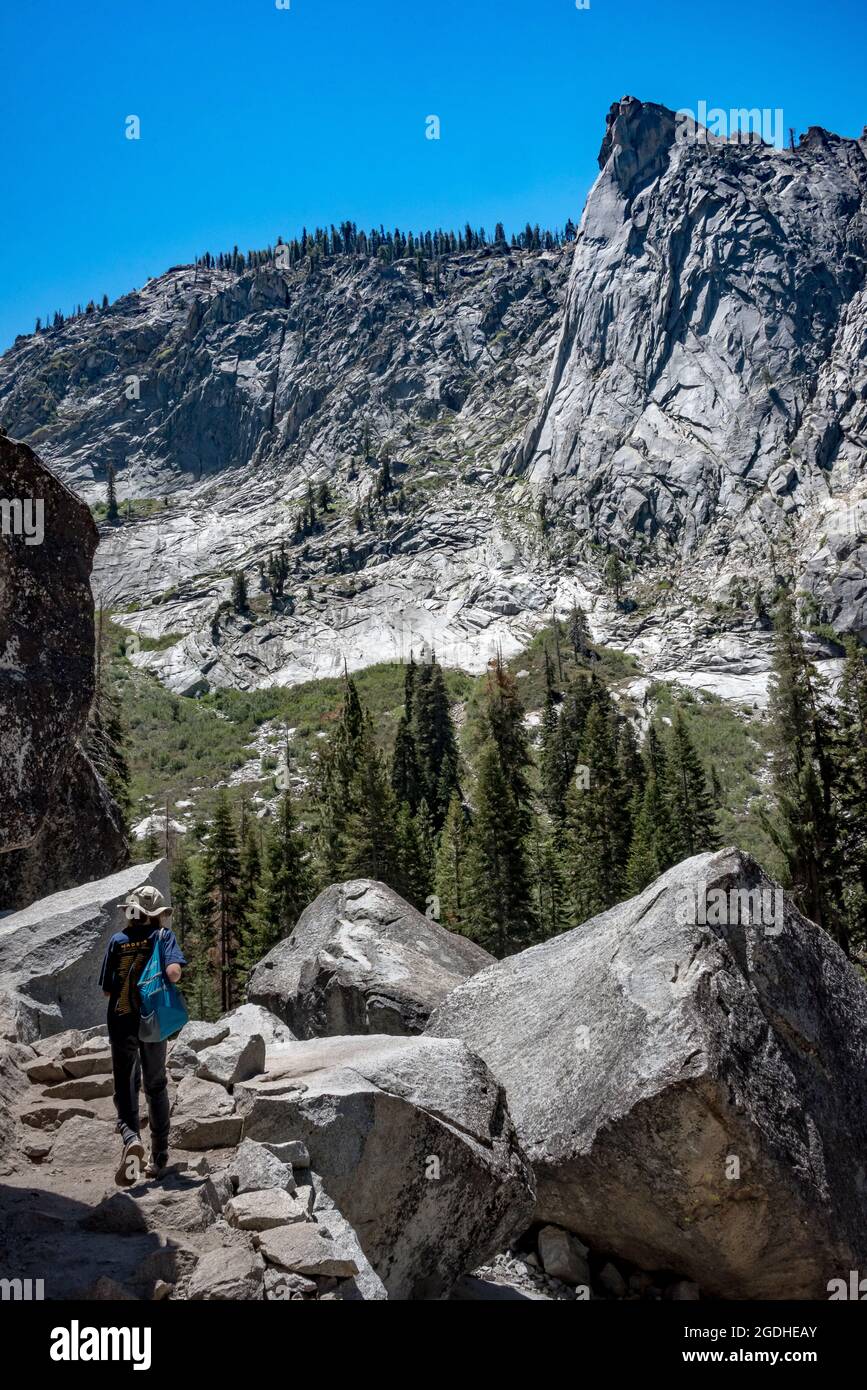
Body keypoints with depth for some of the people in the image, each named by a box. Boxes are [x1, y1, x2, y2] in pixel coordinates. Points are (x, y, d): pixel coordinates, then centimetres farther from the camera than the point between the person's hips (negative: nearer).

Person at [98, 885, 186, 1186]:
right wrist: (162, 988, 1)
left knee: (125, 1087, 3)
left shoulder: (117, 941, 1)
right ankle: (159, 1155, 20)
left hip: (121, 1023, 0)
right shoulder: (163, 936, -4)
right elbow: (174, 972, -21)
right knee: (156, 1087, 16)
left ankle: (131, 1137, -24)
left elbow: (106, 990, 4)